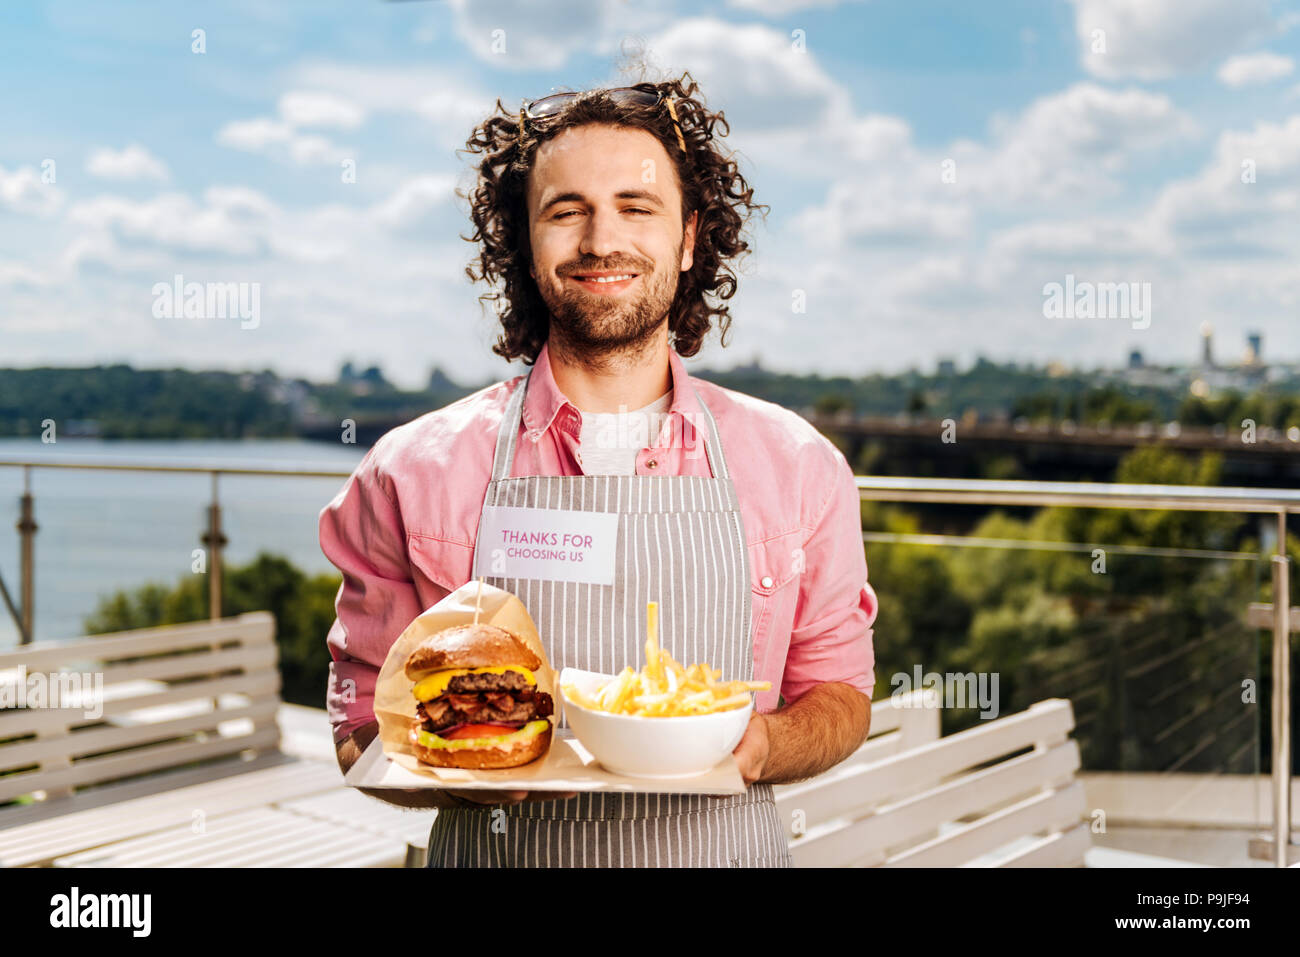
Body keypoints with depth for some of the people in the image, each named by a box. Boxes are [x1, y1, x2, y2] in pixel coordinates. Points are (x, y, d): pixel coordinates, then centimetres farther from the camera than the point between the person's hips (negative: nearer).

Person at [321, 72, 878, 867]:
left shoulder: (799, 466, -5)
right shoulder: (413, 474, -8)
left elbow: (840, 695, 4)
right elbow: (363, 725, -2)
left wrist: (763, 745, -16)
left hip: (723, 845, 1)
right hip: (499, 849, -1)